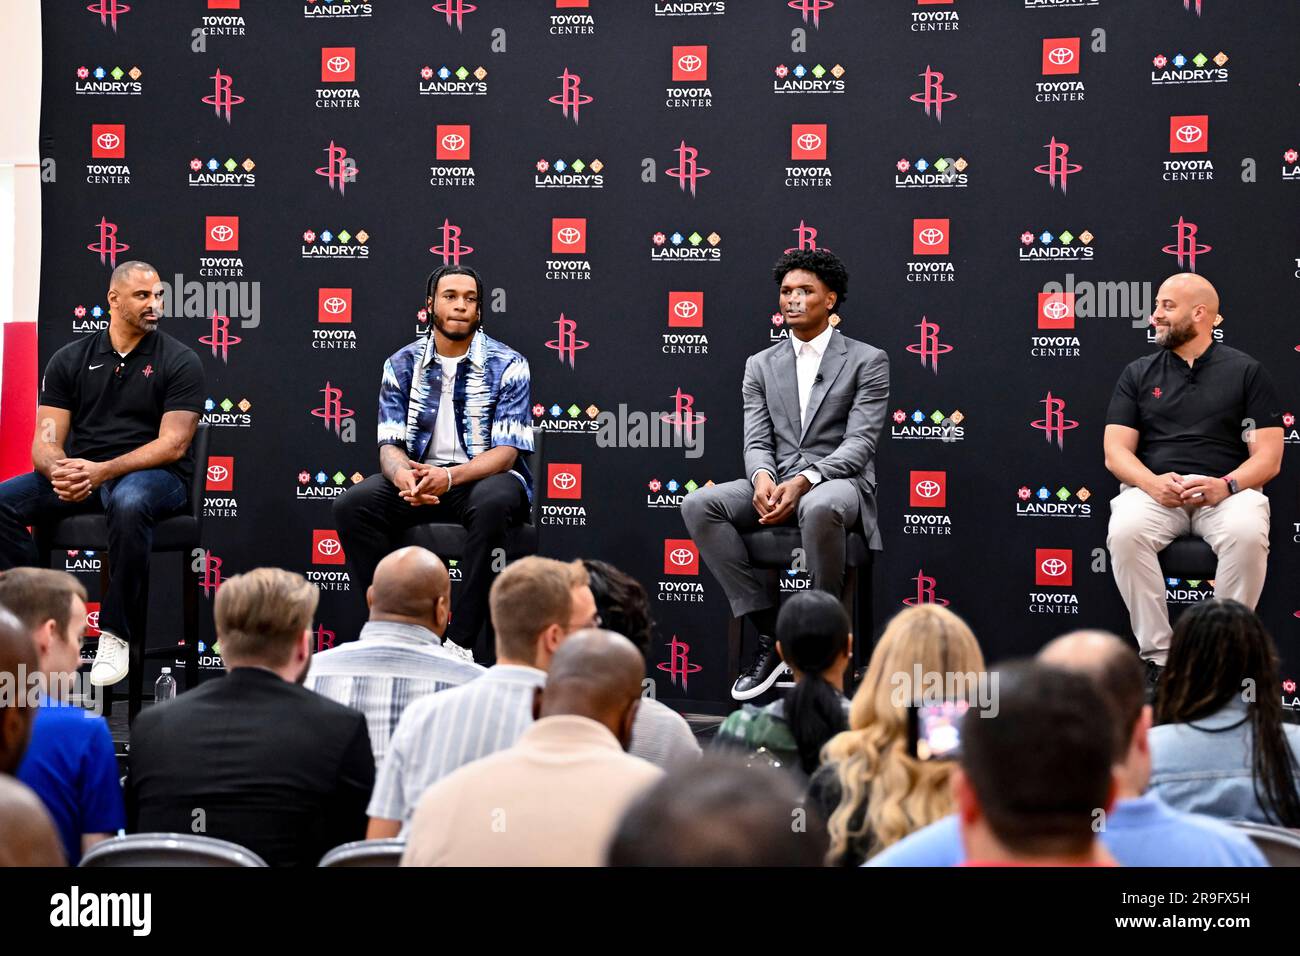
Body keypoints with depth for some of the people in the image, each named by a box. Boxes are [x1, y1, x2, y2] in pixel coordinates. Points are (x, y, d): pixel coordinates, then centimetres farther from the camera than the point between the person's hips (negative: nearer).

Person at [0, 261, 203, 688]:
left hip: (155, 475, -4)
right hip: (80, 473, 4)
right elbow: (46, 439, 4)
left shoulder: (180, 361, -1)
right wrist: (57, 470, -22)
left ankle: (117, 635, -29)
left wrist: (103, 471, -23)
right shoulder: (70, 359, 9)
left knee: (129, 502, -41)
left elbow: (173, 444, -10)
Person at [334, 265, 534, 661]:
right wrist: (403, 475, -27)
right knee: (352, 505, -23)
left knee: (491, 504, -39)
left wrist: (449, 476, -30)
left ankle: (461, 641, -33)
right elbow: (390, 445, 0)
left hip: (485, 476, -3)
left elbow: (506, 451, -11)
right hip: (418, 474, 3)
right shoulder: (402, 365, 5)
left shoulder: (507, 365, -4)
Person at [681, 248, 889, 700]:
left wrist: (803, 482, -22)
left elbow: (859, 443, -6)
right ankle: (769, 632, -20)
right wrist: (763, 478, -17)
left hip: (839, 482, -4)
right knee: (698, 505, -23)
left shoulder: (867, 361, 5)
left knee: (819, 509, -42)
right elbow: (756, 442, 9)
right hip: (776, 482, 5)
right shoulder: (761, 365, 17)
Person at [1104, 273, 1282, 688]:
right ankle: (1156, 654, -24)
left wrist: (1226, 484, -18)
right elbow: (1116, 451, 8)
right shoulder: (1139, 373, 16)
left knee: (1247, 534, -36)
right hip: (1153, 487, 2)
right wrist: (1152, 482, -14)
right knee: (1125, 531, -33)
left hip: (1226, 490, -1)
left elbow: (1268, 458, 3)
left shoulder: (1246, 371, 10)